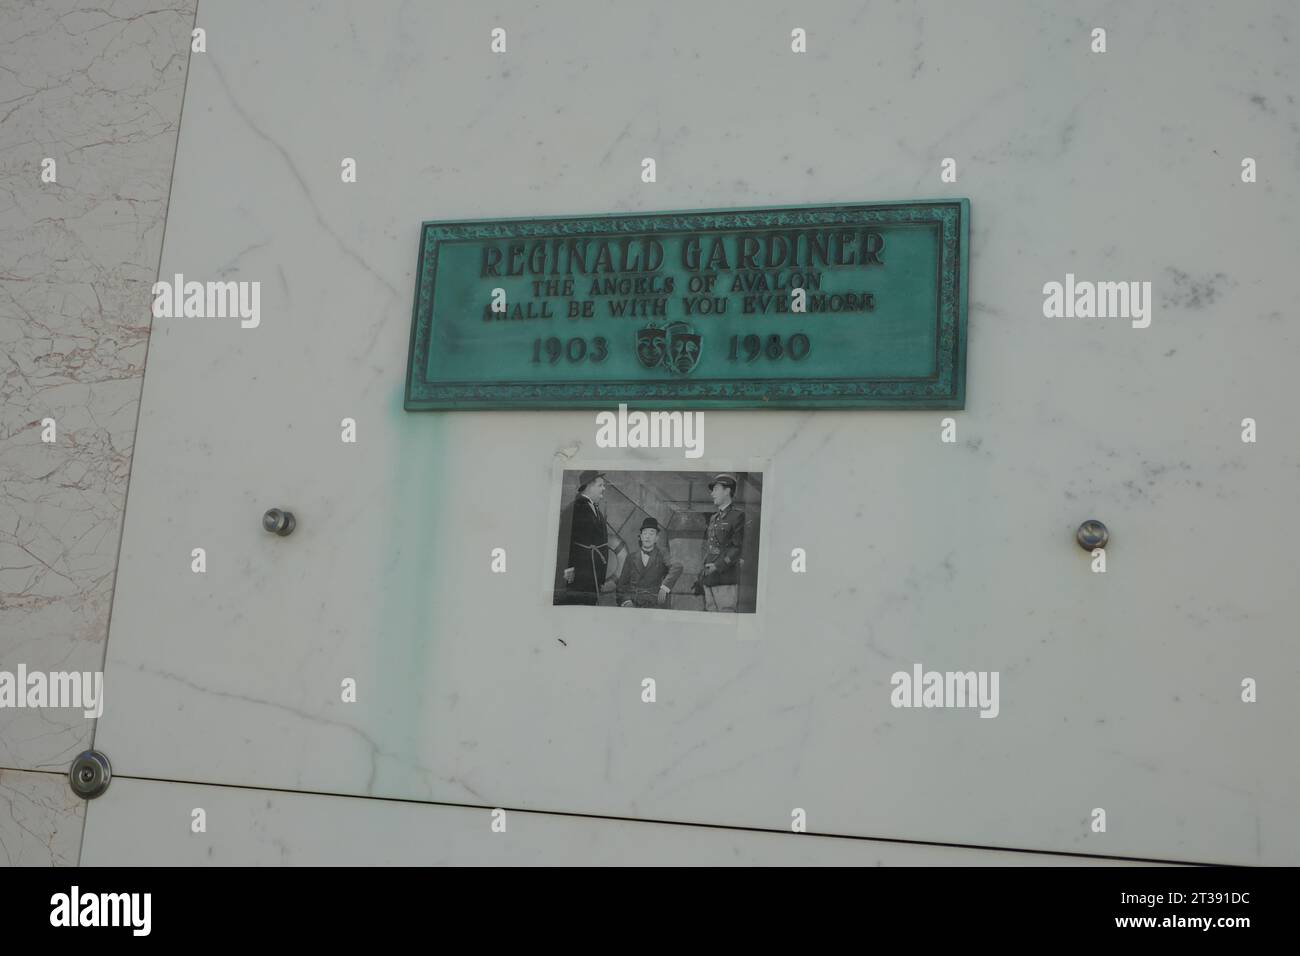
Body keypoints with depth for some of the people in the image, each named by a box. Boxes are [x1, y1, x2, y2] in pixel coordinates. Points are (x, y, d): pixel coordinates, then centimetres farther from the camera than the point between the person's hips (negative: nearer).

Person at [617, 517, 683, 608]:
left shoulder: (661, 557, 11)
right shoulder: (631, 558, 18)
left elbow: (677, 568, -10)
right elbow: (622, 584, 16)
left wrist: (665, 587, -26)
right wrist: (626, 600, -4)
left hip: (653, 604, -1)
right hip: (633, 603, 1)